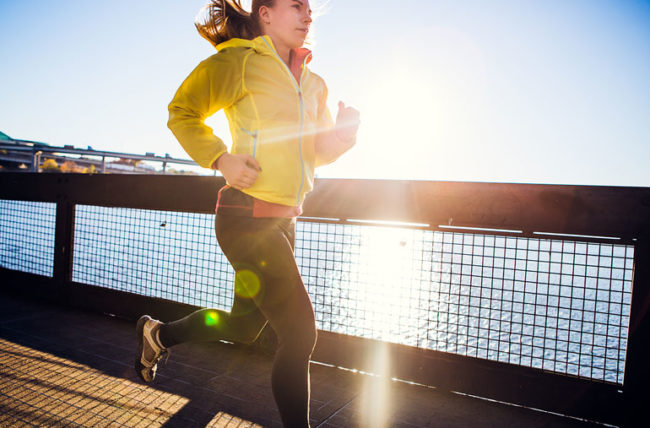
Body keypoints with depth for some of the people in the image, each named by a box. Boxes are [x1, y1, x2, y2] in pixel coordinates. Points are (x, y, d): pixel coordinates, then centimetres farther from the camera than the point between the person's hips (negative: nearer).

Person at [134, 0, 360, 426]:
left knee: (244, 327, 21)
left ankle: (158, 334, 46)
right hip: (247, 216, -8)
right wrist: (221, 159, -15)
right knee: (300, 332, -10)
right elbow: (182, 111, -1)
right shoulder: (240, 61, -6)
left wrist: (344, 130, -4)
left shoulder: (313, 84, 15)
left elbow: (321, 151, 18)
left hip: (283, 220, 9)